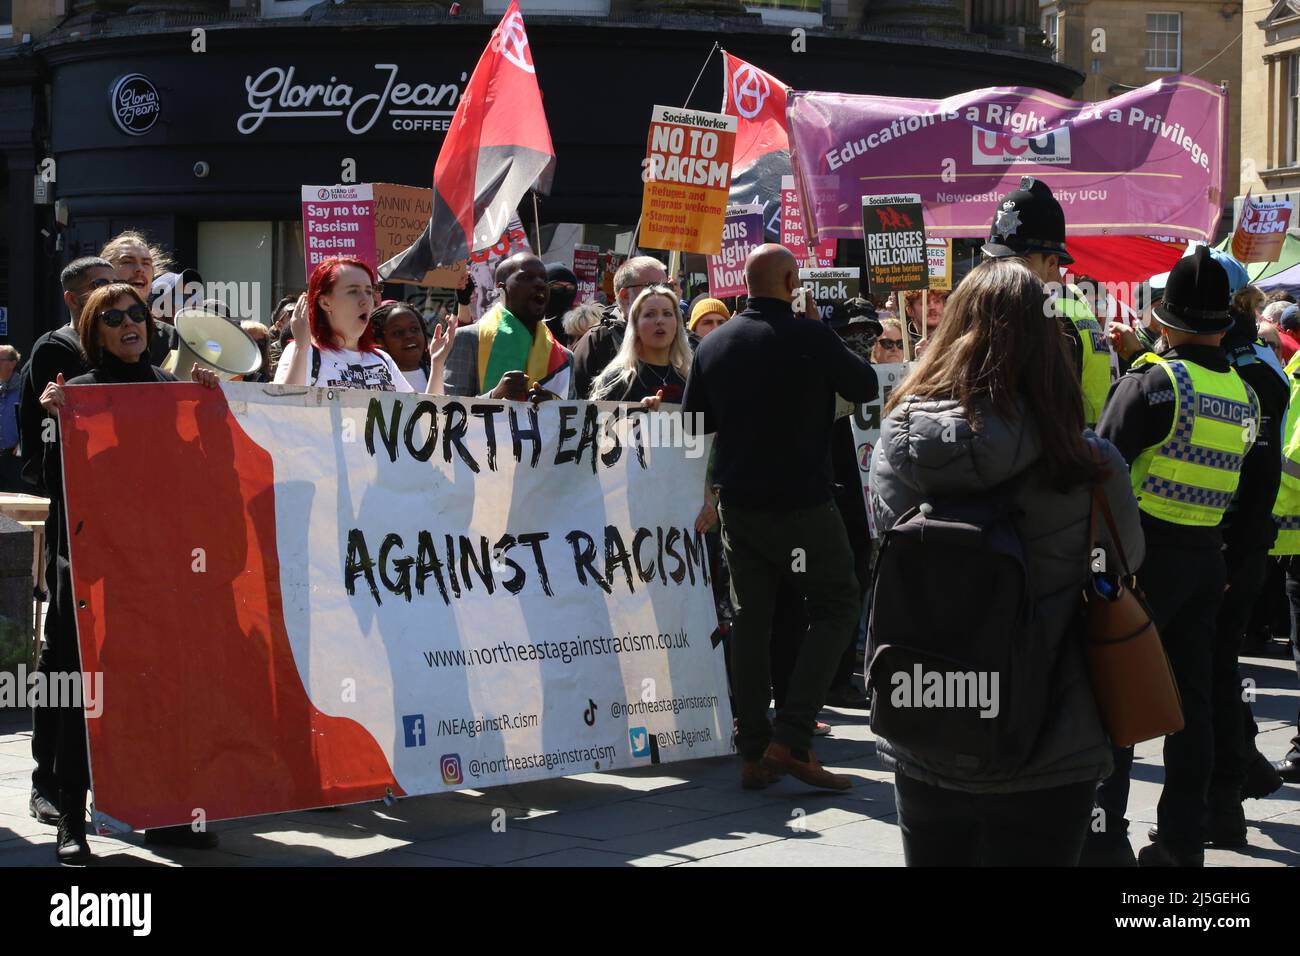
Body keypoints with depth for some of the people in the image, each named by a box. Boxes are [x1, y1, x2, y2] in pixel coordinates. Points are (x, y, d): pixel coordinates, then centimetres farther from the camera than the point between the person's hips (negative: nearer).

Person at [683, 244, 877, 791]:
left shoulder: (713, 345, 3)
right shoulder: (809, 339, -13)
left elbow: (695, 421, 12)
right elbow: (866, 387, 0)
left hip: (737, 504, 6)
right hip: (802, 505, -5)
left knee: (750, 619, 10)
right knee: (834, 610, 5)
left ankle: (754, 755, 9)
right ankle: (791, 740, -6)